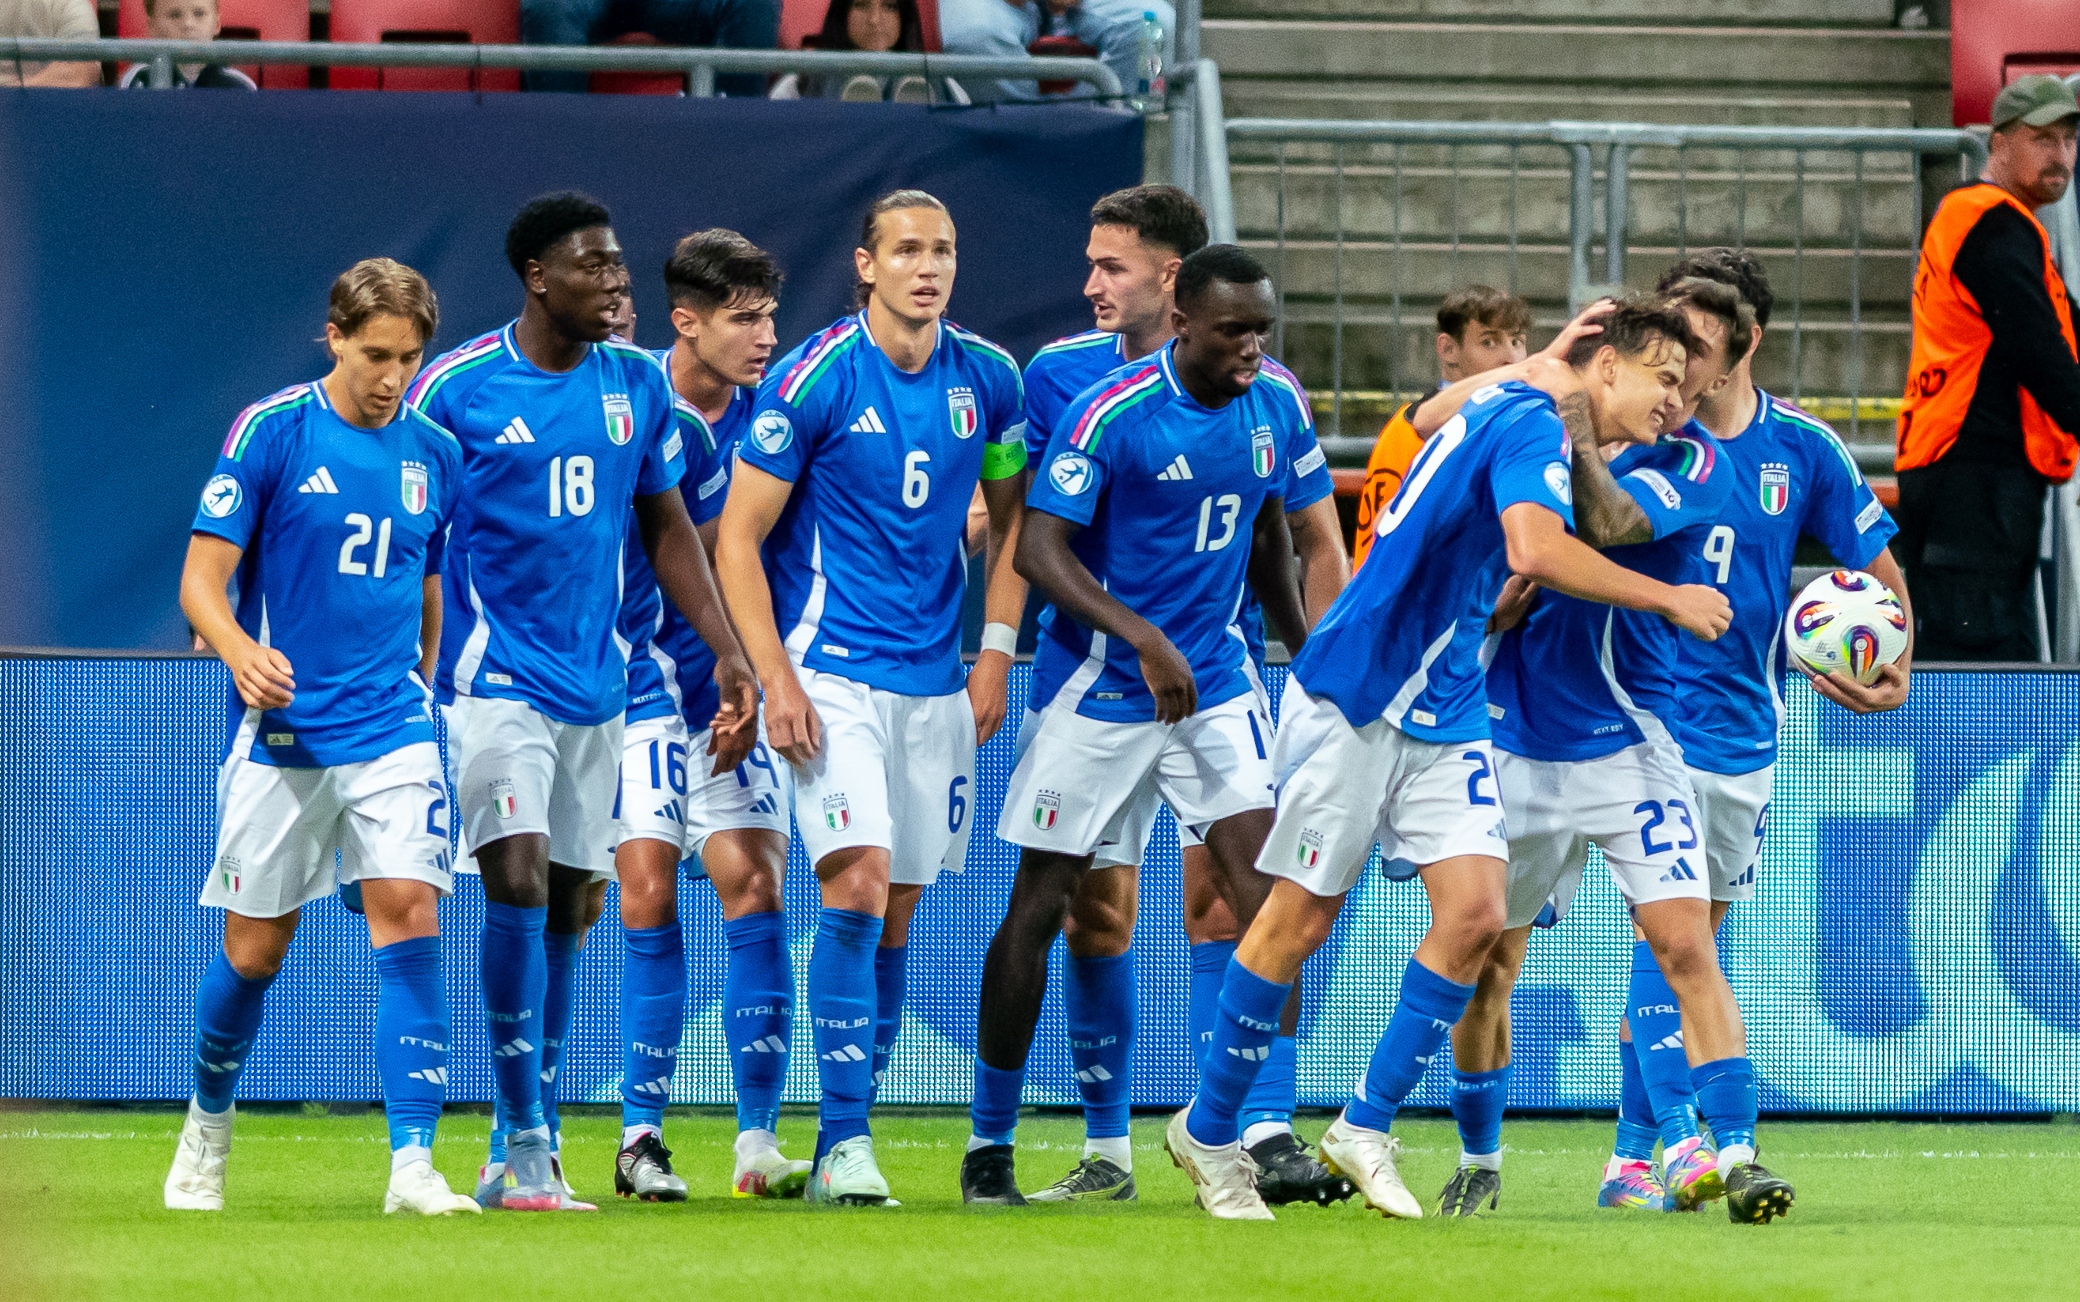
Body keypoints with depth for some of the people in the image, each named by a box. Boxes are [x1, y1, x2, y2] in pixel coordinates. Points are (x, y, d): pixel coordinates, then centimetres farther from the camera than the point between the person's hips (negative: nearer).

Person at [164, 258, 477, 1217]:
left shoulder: (435, 454, 7)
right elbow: (202, 579, -7)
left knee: (409, 916, -15)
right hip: (280, 733, -2)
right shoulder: (271, 432, -5)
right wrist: (241, 652, -26)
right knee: (253, 950, 6)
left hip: (394, 732, 2)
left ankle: (413, 1165, -17)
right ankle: (206, 1133, 32)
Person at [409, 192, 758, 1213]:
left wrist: (729, 655, 9)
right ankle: (523, 1141, -14)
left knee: (570, 904, 7)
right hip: (495, 676, -5)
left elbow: (668, 529, 15)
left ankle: (524, 1157, 14)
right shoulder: (454, 389, -7)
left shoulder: (637, 384, 7)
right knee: (518, 882, -18)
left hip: (595, 685, 5)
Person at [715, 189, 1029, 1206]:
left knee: (895, 912, 7)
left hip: (936, 681, 5)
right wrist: (776, 679, -13)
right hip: (832, 669, -5)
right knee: (858, 884, -18)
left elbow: (1010, 519, 17)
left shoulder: (988, 379, 4)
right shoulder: (812, 379, -10)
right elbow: (737, 537, -6)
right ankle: (844, 1141, -15)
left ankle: (843, 1141, 15)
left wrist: (995, 656, 8)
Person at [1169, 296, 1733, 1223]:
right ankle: (1208, 1131, 13)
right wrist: (1668, 599, -24)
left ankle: (1367, 1126, 2)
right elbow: (1536, 554, -32)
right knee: (1301, 919, -1)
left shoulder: (1525, 426, 13)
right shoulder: (1528, 427, -16)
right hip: (1355, 697, -9)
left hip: (1444, 712, 9)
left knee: (1475, 911, -6)